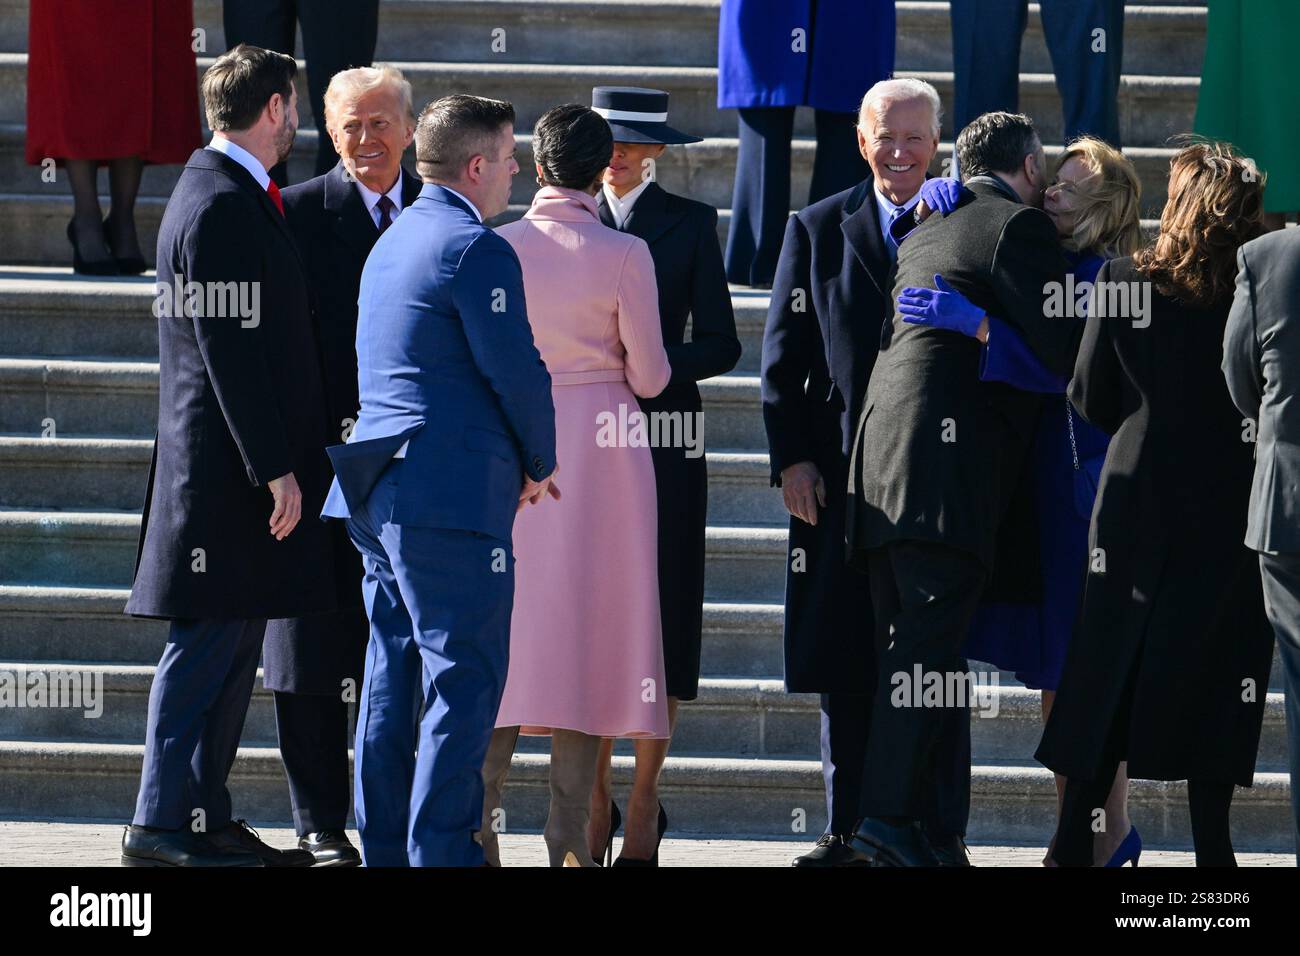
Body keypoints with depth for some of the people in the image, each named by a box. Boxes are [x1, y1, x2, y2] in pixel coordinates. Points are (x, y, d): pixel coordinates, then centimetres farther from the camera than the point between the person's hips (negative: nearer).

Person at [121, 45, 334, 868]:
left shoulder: (234, 197, 18)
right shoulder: (222, 205, -15)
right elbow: (232, 350, -20)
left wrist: (286, 456, 22)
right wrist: (274, 468, -20)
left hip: (241, 467, 11)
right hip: (229, 466, -11)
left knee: (232, 645, 12)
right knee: (208, 642, -8)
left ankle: (208, 820, 16)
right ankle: (163, 824, -5)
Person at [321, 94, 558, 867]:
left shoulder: (392, 243, 17)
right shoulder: (477, 250, -12)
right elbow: (516, 371, -15)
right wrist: (540, 462, 3)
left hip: (381, 488, 9)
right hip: (452, 495, -9)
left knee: (394, 679, 12)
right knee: (463, 681, -6)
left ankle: (385, 847, 14)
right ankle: (442, 851, -8)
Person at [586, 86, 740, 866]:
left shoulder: (691, 222, 6)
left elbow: (720, 345, 2)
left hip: (662, 441, -1)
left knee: (659, 617, -2)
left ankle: (645, 801, 4)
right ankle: (595, 798, 7)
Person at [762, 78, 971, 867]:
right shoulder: (818, 230, 8)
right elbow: (785, 352, 6)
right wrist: (791, 458, -3)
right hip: (841, 479, 1)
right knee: (844, 663, 3)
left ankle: (942, 831, 6)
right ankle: (849, 831, 9)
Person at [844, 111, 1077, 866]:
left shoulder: (923, 232, 24)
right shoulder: (1020, 225, -2)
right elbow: (1058, 345, -7)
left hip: (885, 462, 8)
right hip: (951, 463, -8)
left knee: (904, 647, 9)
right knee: (931, 647, -11)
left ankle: (905, 816, 7)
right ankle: (890, 818, -17)